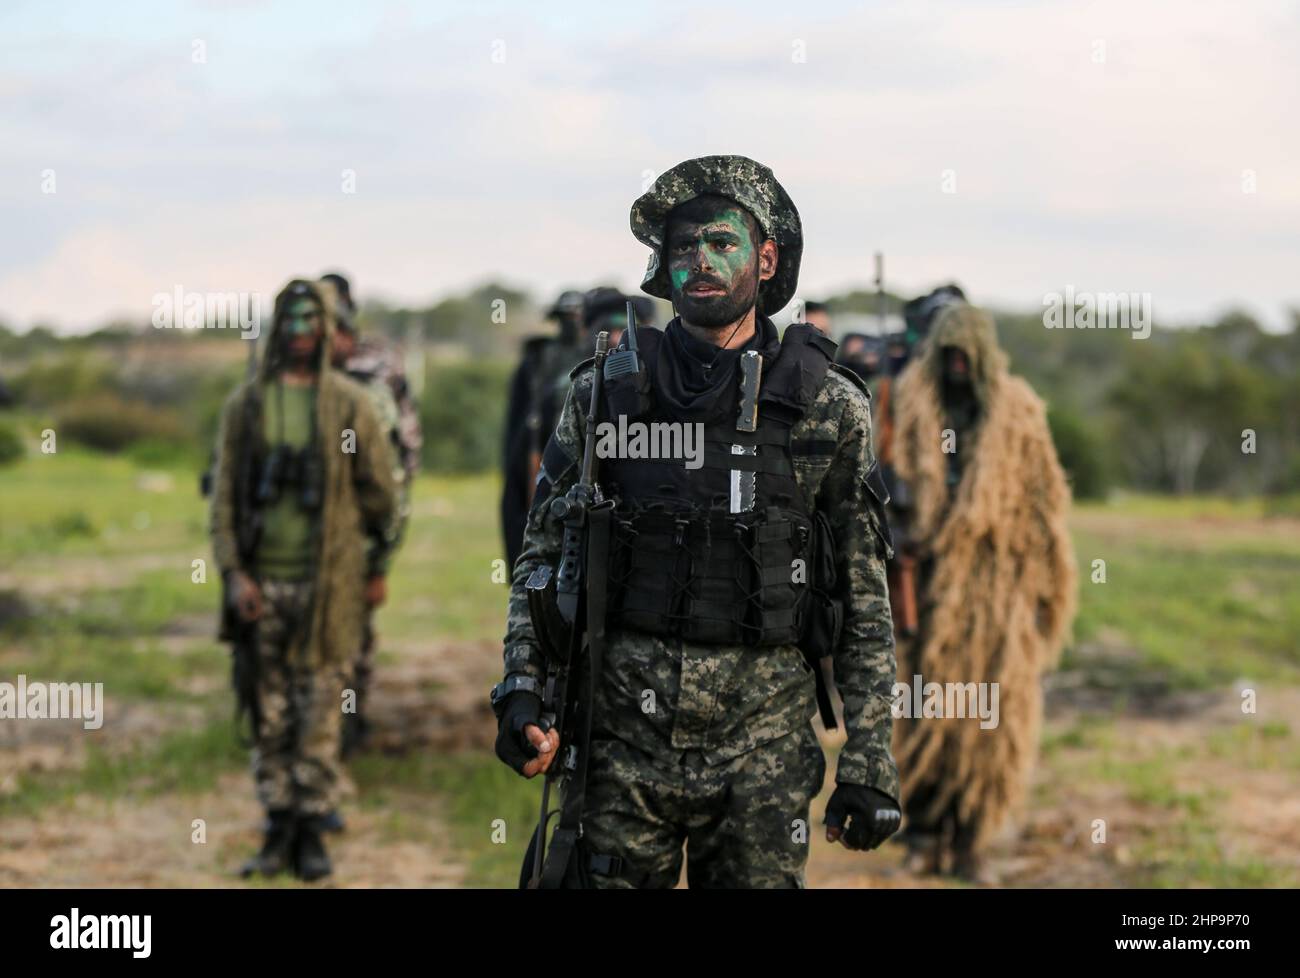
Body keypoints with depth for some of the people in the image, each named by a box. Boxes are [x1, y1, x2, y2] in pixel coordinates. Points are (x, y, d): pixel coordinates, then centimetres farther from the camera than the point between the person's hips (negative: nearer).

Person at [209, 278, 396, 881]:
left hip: (326, 583, -2)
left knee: (319, 712, 1)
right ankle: (279, 827, 15)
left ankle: (312, 830, 9)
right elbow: (225, 492, 4)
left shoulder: (348, 404, 0)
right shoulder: (246, 404, 5)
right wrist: (233, 571, -4)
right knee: (269, 712, 6)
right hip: (261, 582, 2)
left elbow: (379, 491, 6)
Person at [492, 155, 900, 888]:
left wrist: (871, 759, -1)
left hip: (764, 735, 0)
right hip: (625, 724, 1)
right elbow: (543, 555, 9)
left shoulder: (829, 408, 2)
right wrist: (522, 693, -5)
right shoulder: (607, 394, 4)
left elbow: (866, 602, 4)